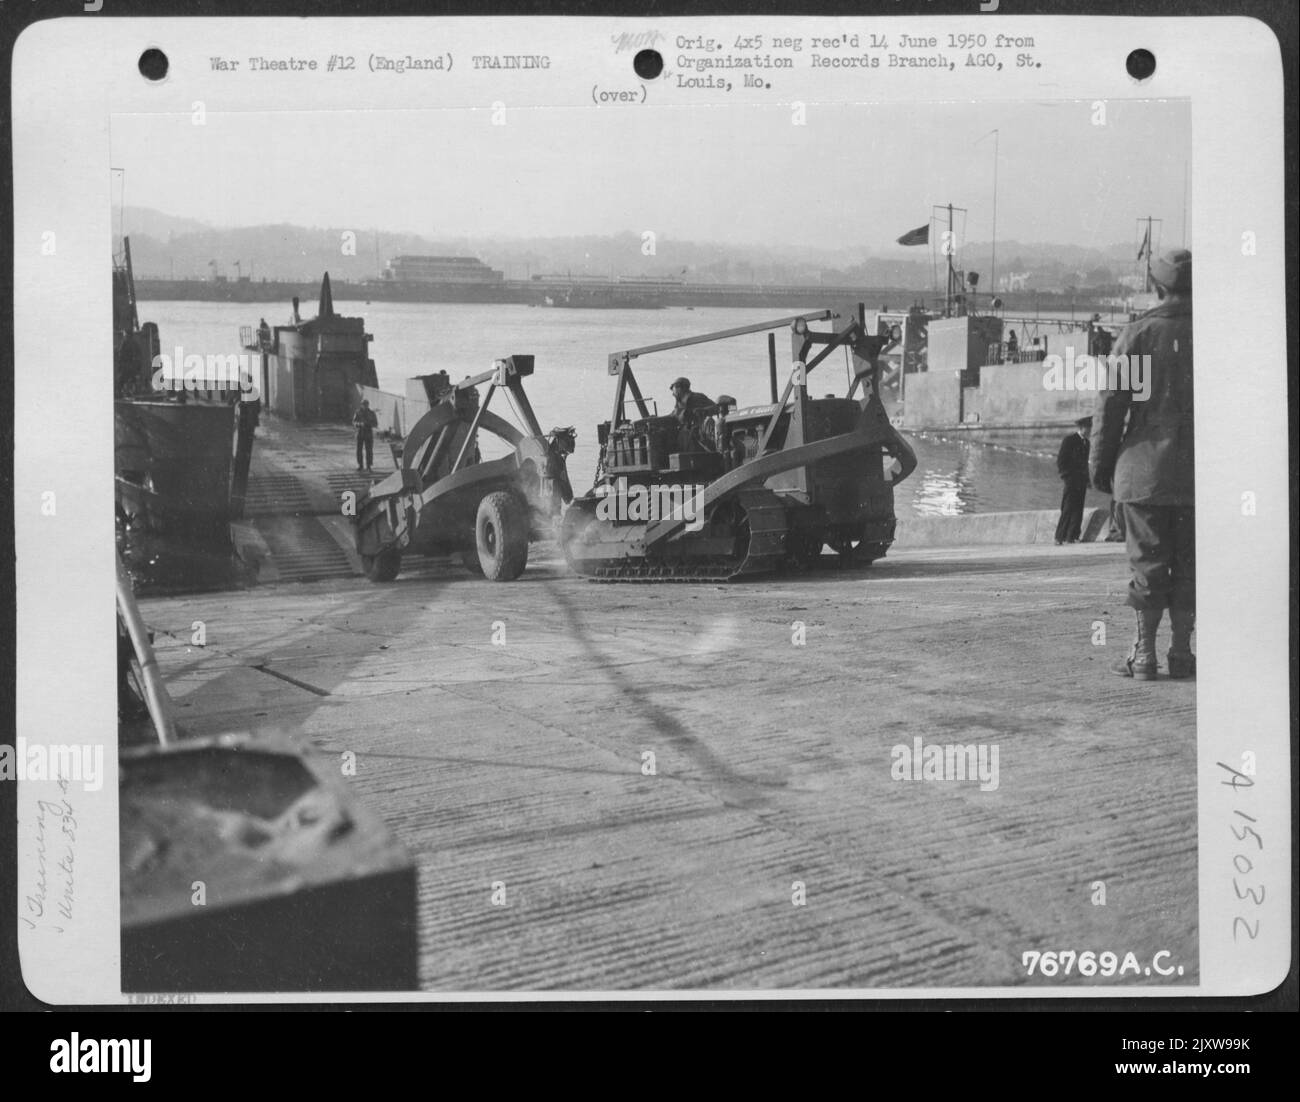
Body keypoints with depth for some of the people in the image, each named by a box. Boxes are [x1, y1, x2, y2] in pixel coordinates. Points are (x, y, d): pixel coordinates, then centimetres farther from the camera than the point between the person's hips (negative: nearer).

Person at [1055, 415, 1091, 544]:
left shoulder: (1086, 442, 17)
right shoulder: (1069, 440, -6)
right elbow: (1060, 462, -9)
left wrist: (1087, 479, 13)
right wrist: (1067, 478, -14)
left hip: (1081, 482, 7)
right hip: (1071, 481, -7)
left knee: (1078, 510, 2)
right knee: (1068, 510, -9)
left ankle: (1072, 537, 3)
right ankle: (1060, 538, -6)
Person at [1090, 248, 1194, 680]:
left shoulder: (1138, 335, -4)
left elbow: (1110, 405, -5)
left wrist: (1101, 465, 3)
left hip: (1145, 469, -1)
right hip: (1202, 471, 2)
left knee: (1148, 564, 4)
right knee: (1190, 564, 9)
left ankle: (1144, 655, 7)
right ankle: (1181, 653, 12)